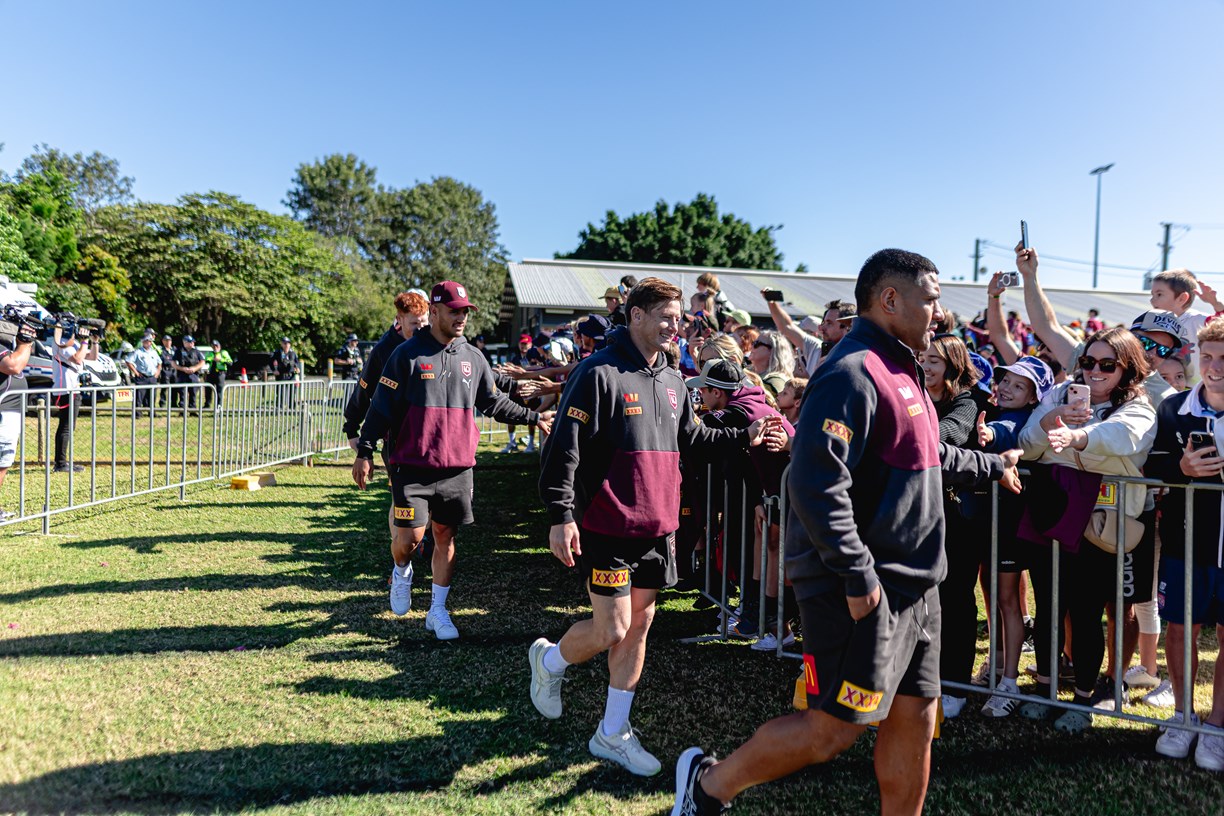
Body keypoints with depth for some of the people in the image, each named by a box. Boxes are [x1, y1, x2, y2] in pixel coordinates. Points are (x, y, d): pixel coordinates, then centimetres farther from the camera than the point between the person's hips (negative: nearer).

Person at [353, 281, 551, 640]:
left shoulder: (473, 358, 9)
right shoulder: (407, 354, -4)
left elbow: (494, 403, 20)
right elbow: (382, 406, -4)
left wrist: (533, 417, 19)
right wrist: (364, 452, -8)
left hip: (457, 468, 4)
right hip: (413, 466, -4)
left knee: (445, 536, 9)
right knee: (410, 536, -6)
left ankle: (438, 611, 22)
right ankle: (402, 572, 31)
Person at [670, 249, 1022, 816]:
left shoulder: (901, 372, 16)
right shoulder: (852, 374, -19)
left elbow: (932, 456, 32)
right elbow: (817, 484, -28)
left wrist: (992, 466, 42)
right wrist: (858, 576, -25)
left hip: (913, 587, 10)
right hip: (862, 590, -10)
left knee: (914, 717, 16)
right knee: (836, 727, -2)